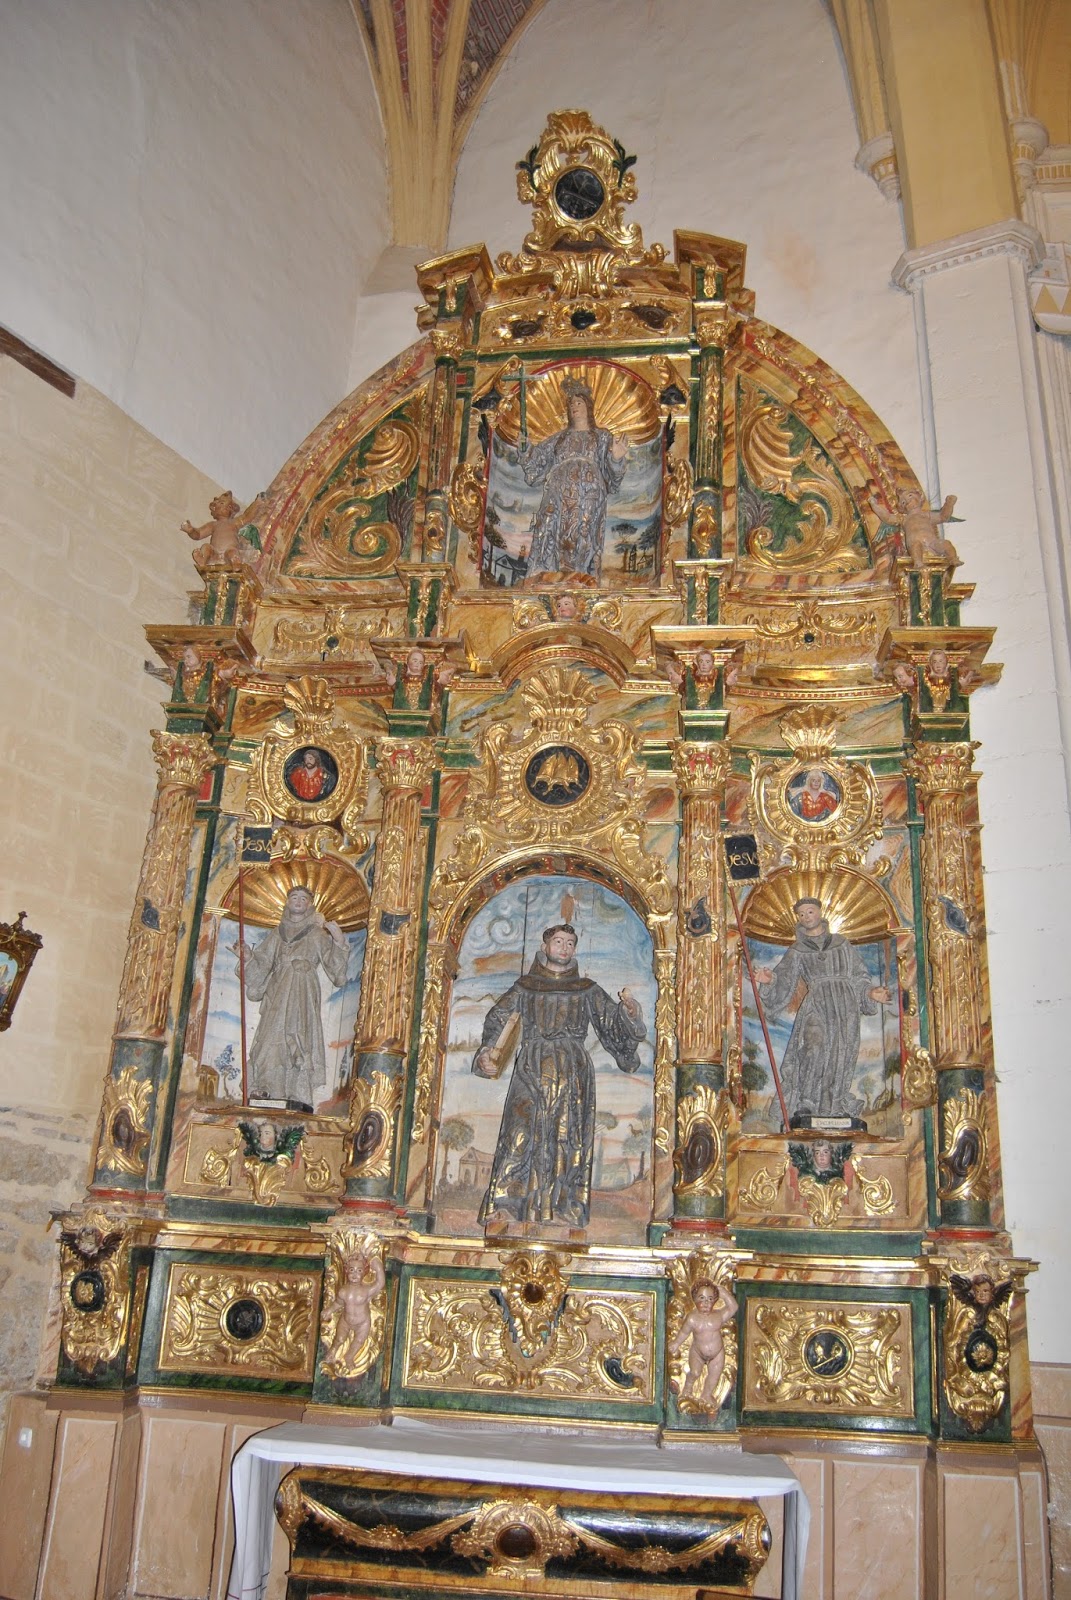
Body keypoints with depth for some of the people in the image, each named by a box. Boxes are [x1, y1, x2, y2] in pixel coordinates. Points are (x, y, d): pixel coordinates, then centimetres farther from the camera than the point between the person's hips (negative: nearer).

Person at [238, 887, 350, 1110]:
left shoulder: (318, 934, 11)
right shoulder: (276, 934, 19)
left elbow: (333, 964, 2)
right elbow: (261, 964, 18)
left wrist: (339, 939, -13)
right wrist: (247, 954, 0)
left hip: (304, 994, -2)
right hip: (278, 993, 3)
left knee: (301, 1038, -12)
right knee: (272, 1037, -9)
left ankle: (300, 1095, -13)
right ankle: (262, 1090, -10)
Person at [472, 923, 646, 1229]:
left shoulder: (586, 989, 16)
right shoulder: (525, 986, 16)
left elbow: (612, 1017, 6)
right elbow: (497, 1018, 7)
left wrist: (629, 1011, -17)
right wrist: (487, 1050, -11)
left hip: (572, 1072, 1)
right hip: (532, 1069, -1)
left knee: (567, 1141, -7)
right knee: (521, 1135, -12)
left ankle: (565, 1214, -7)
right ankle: (501, 1213, -15)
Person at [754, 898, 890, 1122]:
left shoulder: (841, 943, 20)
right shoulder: (796, 951, 15)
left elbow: (859, 975, 19)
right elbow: (784, 979, 2)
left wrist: (871, 992, 1)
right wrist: (770, 979, -19)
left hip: (846, 1005, 2)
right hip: (816, 1005, -1)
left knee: (841, 1057, -6)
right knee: (814, 1049, -19)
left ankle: (836, 1107, -1)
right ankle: (805, 1107, -18)